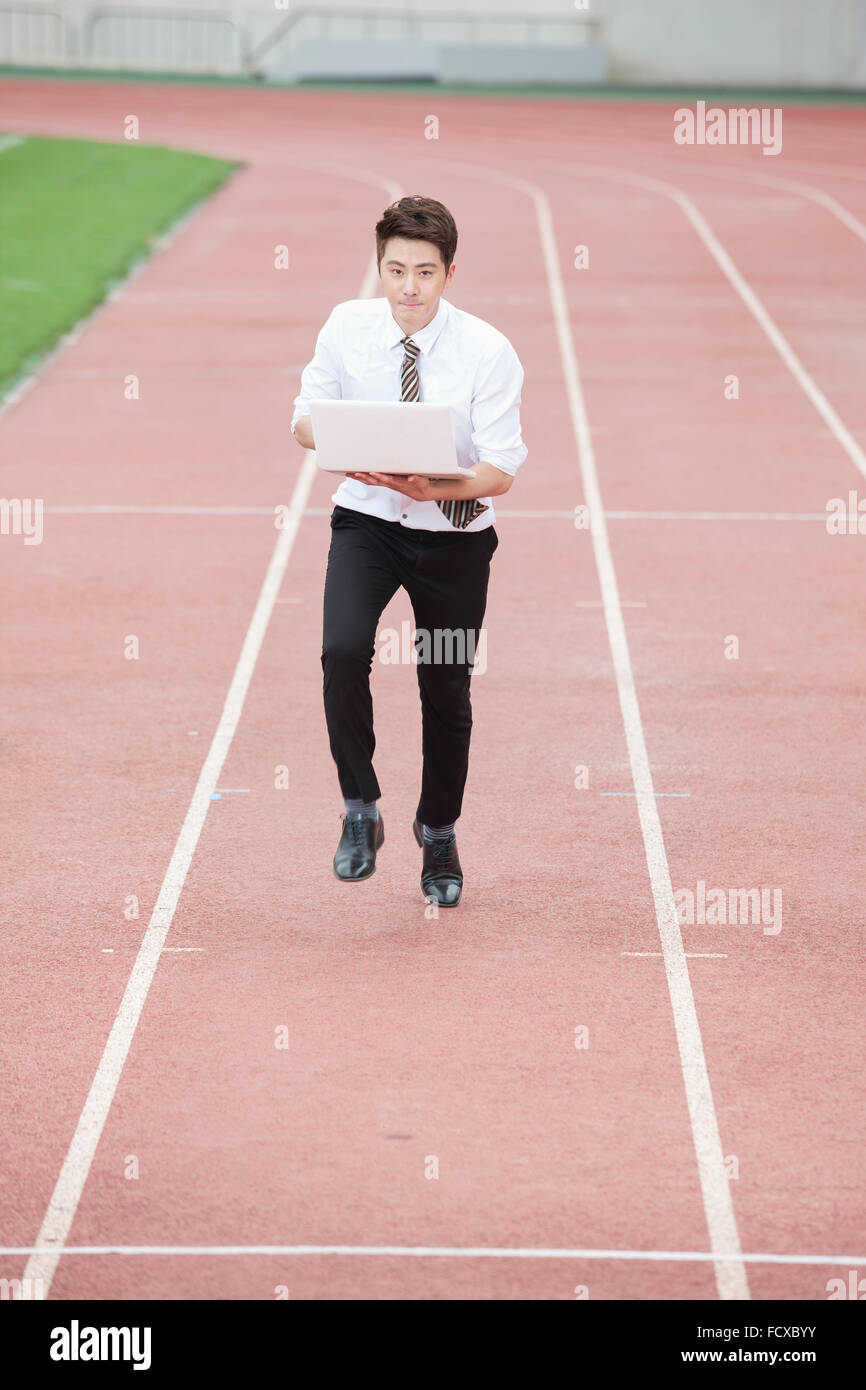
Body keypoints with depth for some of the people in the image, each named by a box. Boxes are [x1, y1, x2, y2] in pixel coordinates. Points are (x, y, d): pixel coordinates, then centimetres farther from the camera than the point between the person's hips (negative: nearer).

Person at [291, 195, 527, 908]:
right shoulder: (348, 327, -8)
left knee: (447, 693, 10)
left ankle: (439, 835, 37)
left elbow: (501, 472, -16)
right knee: (343, 651, -25)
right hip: (367, 523, 1)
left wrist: (432, 487, -36)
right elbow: (307, 418, 3)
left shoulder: (488, 351, -16)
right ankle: (361, 810, -5)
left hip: (454, 533, -1)